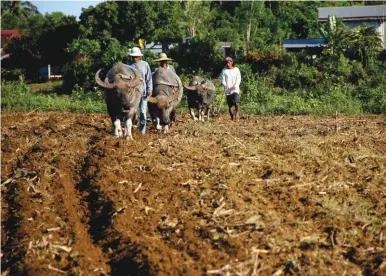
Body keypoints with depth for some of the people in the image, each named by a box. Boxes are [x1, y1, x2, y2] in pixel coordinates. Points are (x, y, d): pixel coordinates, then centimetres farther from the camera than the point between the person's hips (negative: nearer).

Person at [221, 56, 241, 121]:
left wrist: (235, 86, -14)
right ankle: (232, 116, 16)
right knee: (230, 105, 2)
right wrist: (225, 85, -17)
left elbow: (238, 79, 2)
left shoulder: (236, 70, 5)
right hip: (227, 90, 2)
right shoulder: (224, 70, 7)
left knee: (236, 102, -21)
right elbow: (223, 80, 4)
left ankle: (237, 112, 4)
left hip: (235, 89, -2)